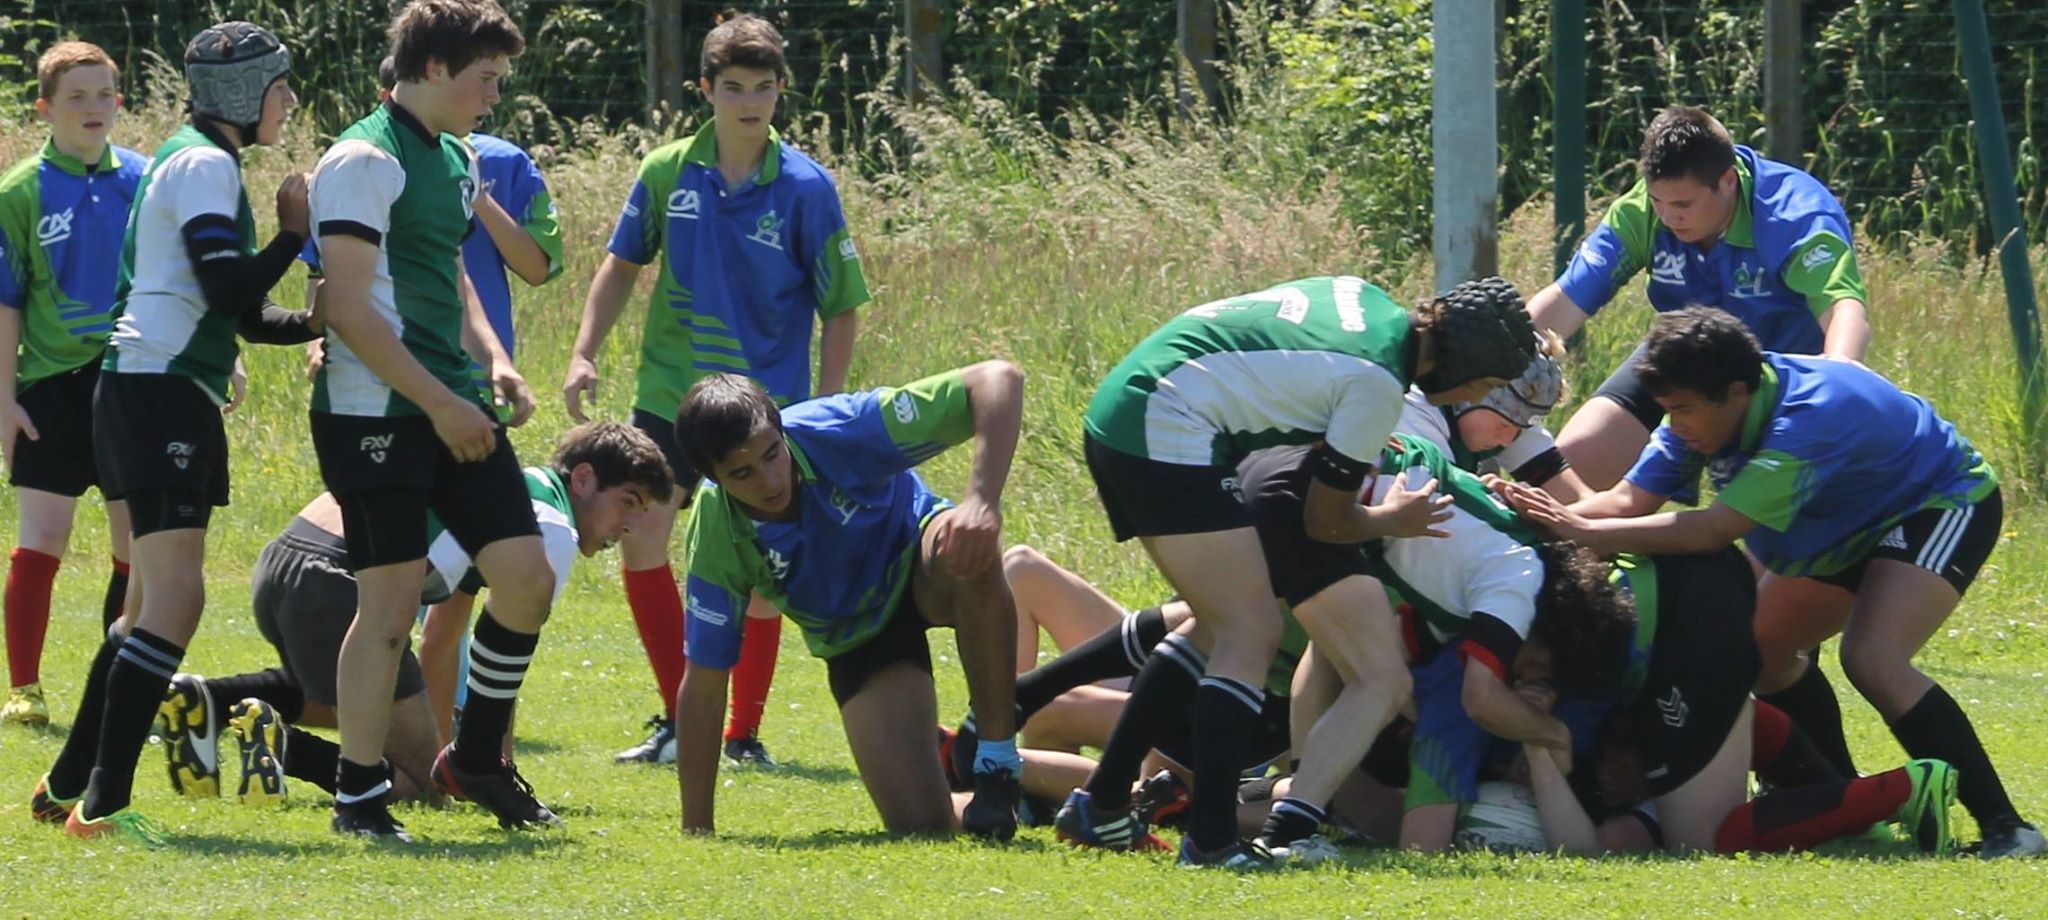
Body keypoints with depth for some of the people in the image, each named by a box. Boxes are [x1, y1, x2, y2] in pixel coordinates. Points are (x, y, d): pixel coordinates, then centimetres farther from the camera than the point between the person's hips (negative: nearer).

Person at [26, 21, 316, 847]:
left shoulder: (190, 161, 22)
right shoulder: (205, 165, -10)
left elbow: (238, 315, 24)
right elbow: (231, 294, -20)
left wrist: (321, 323, 11)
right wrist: (294, 233, -7)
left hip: (155, 397, 11)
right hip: (161, 395, -11)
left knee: (154, 605, 16)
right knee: (175, 599, -16)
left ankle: (68, 786, 23)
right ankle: (104, 802, -21)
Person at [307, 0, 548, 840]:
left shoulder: (454, 160, 16)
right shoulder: (366, 160, -13)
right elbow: (348, 308, -18)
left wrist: (490, 360, 10)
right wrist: (441, 403, -18)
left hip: (452, 409, 9)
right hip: (376, 414, -9)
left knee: (527, 576, 5)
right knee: (391, 601, -8)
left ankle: (477, 761, 21)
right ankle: (358, 798, 3)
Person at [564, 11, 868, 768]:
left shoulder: (805, 188, -9)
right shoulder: (667, 173, -1)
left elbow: (841, 309, -5)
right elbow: (622, 263, 12)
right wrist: (585, 354, 2)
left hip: (768, 406, -3)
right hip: (669, 393, 3)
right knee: (640, 541, -3)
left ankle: (744, 733, 13)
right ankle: (681, 722, 10)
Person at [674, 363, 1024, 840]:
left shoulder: (843, 432, -31)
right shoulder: (715, 536, -24)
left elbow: (999, 380, -33)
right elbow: (703, 685, -15)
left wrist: (981, 502, -47)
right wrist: (695, 833, -13)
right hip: (857, 639, 1)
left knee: (967, 552, -40)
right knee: (920, 826, -17)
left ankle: (998, 763, -22)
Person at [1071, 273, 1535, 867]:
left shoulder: (1368, 301, 10)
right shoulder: (1377, 383, -14)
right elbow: (1327, 522, -3)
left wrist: (1357, 444, 21)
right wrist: (1395, 521, 16)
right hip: (1167, 433, -10)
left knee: (1222, 626, 19)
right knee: (1252, 633, -10)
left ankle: (1101, 805, 23)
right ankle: (1211, 838, -18)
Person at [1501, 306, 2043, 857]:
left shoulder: (1807, 420, -39)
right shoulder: (1705, 409, -13)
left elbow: (1715, 529, -46)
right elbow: (1631, 499, -17)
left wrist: (1585, 532, -48)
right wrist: (1547, 516, -35)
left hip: (1945, 504, -10)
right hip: (1854, 525, 10)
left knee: (1872, 659, -27)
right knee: (1763, 647, 8)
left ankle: (2003, 826, -25)